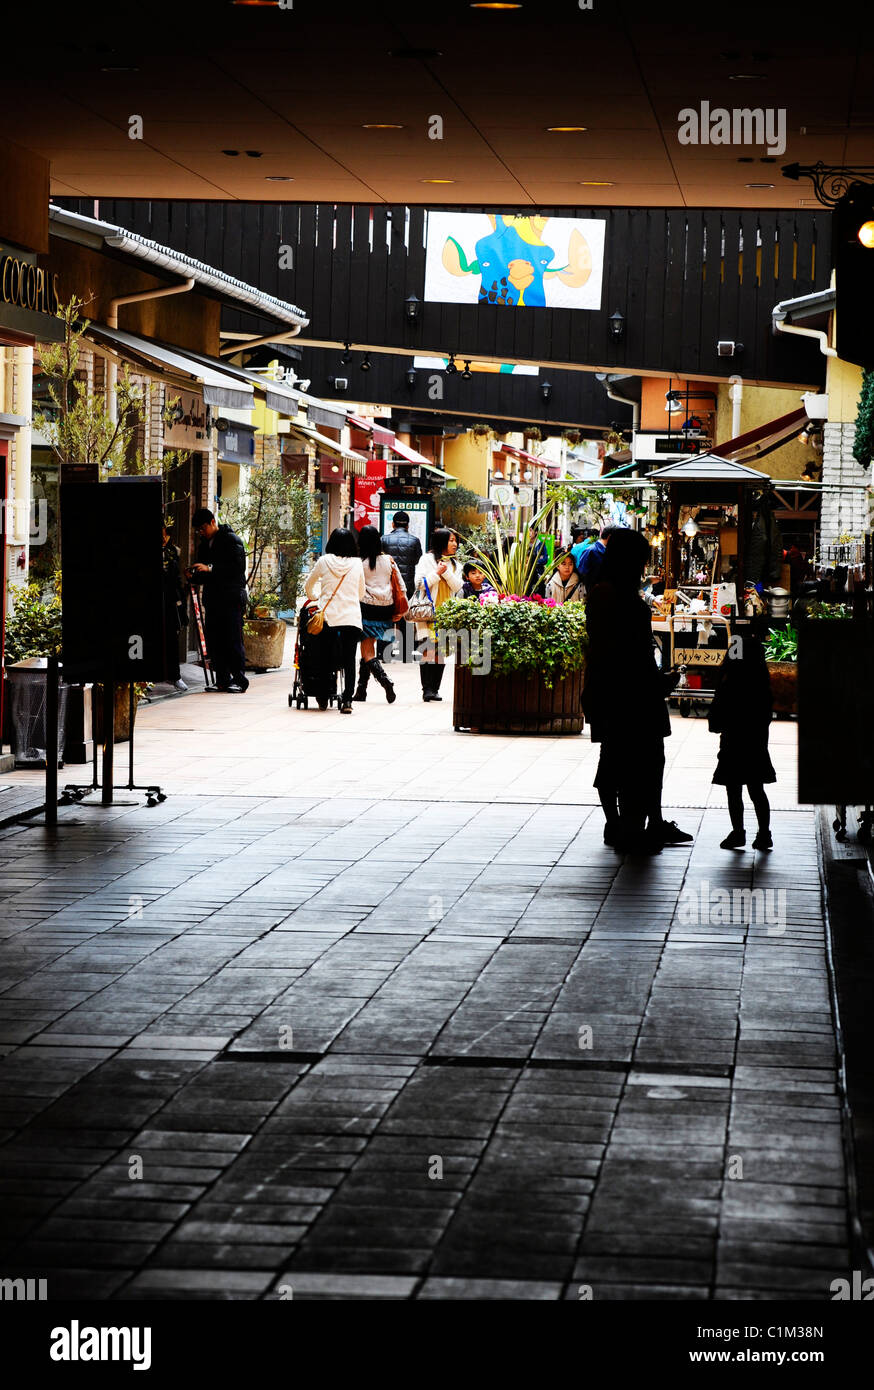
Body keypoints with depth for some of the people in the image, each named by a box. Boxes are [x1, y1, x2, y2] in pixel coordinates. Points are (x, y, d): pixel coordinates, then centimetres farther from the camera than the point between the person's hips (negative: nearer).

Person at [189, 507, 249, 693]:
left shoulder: (231, 540, -4)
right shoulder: (204, 545, 19)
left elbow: (239, 567, -15)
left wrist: (210, 568, -19)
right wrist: (194, 577, 2)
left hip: (231, 598, -8)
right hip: (212, 599, 8)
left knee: (233, 640, -10)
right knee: (213, 641, 3)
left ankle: (239, 681, -7)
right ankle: (222, 680, 8)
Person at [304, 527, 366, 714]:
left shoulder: (324, 561, 2)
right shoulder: (357, 564, 4)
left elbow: (308, 586, 16)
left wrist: (314, 598, 37)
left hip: (328, 616, 0)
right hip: (352, 618, 0)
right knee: (349, 659, 2)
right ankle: (347, 700, -5)